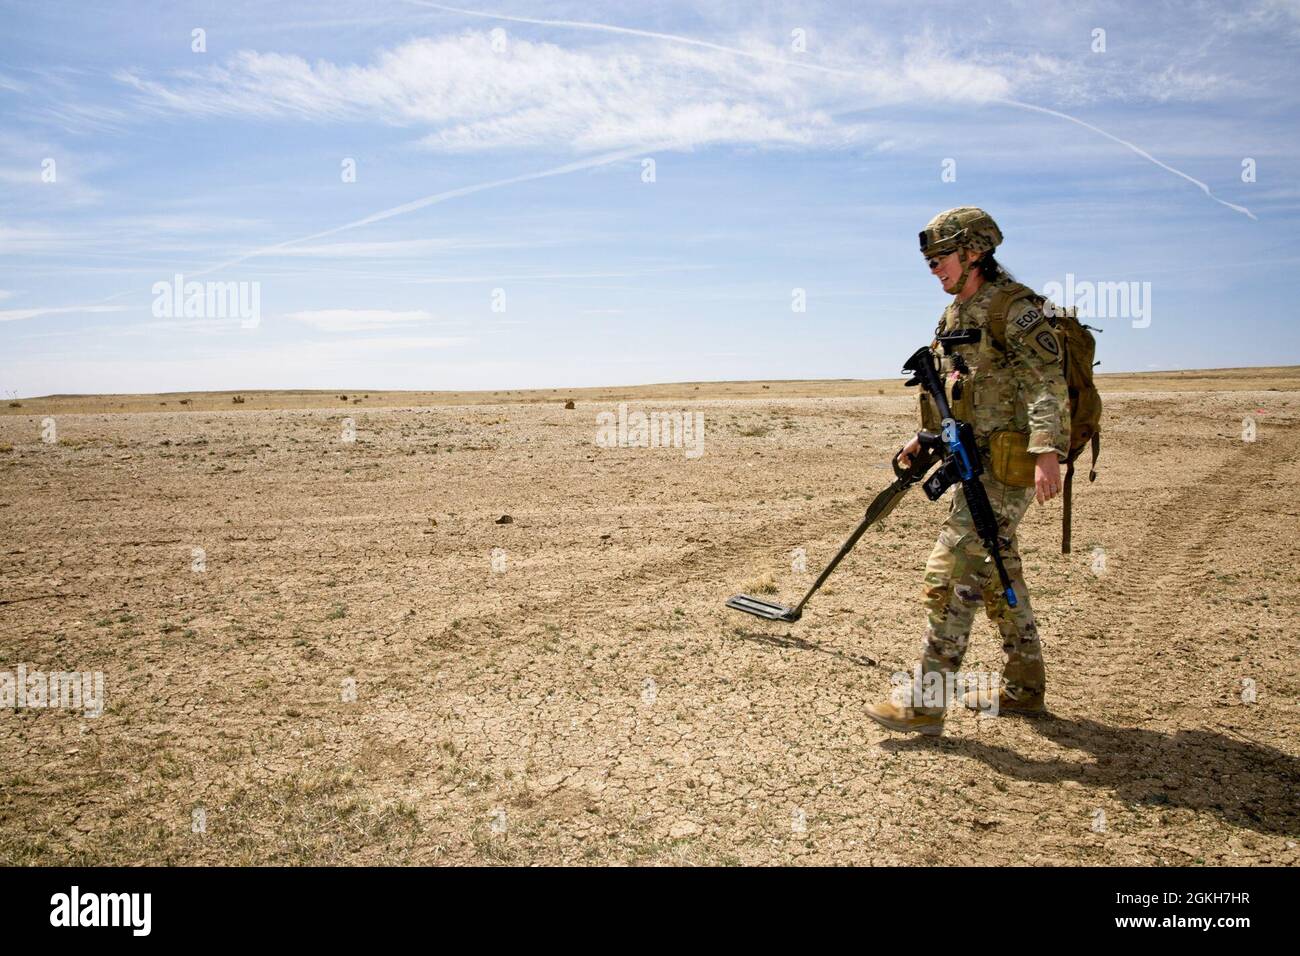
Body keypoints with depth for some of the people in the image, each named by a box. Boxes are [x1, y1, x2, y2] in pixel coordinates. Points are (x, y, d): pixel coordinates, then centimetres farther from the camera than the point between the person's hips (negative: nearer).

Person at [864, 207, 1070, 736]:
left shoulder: (1014, 309, -13)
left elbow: (1048, 384, -23)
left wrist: (1047, 454, -33)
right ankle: (1024, 687, 30)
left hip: (1006, 464, -10)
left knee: (951, 573, -11)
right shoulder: (957, 314, 15)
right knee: (997, 573, 17)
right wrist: (926, 438, 15)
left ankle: (926, 702, -6)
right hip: (976, 460, 10)